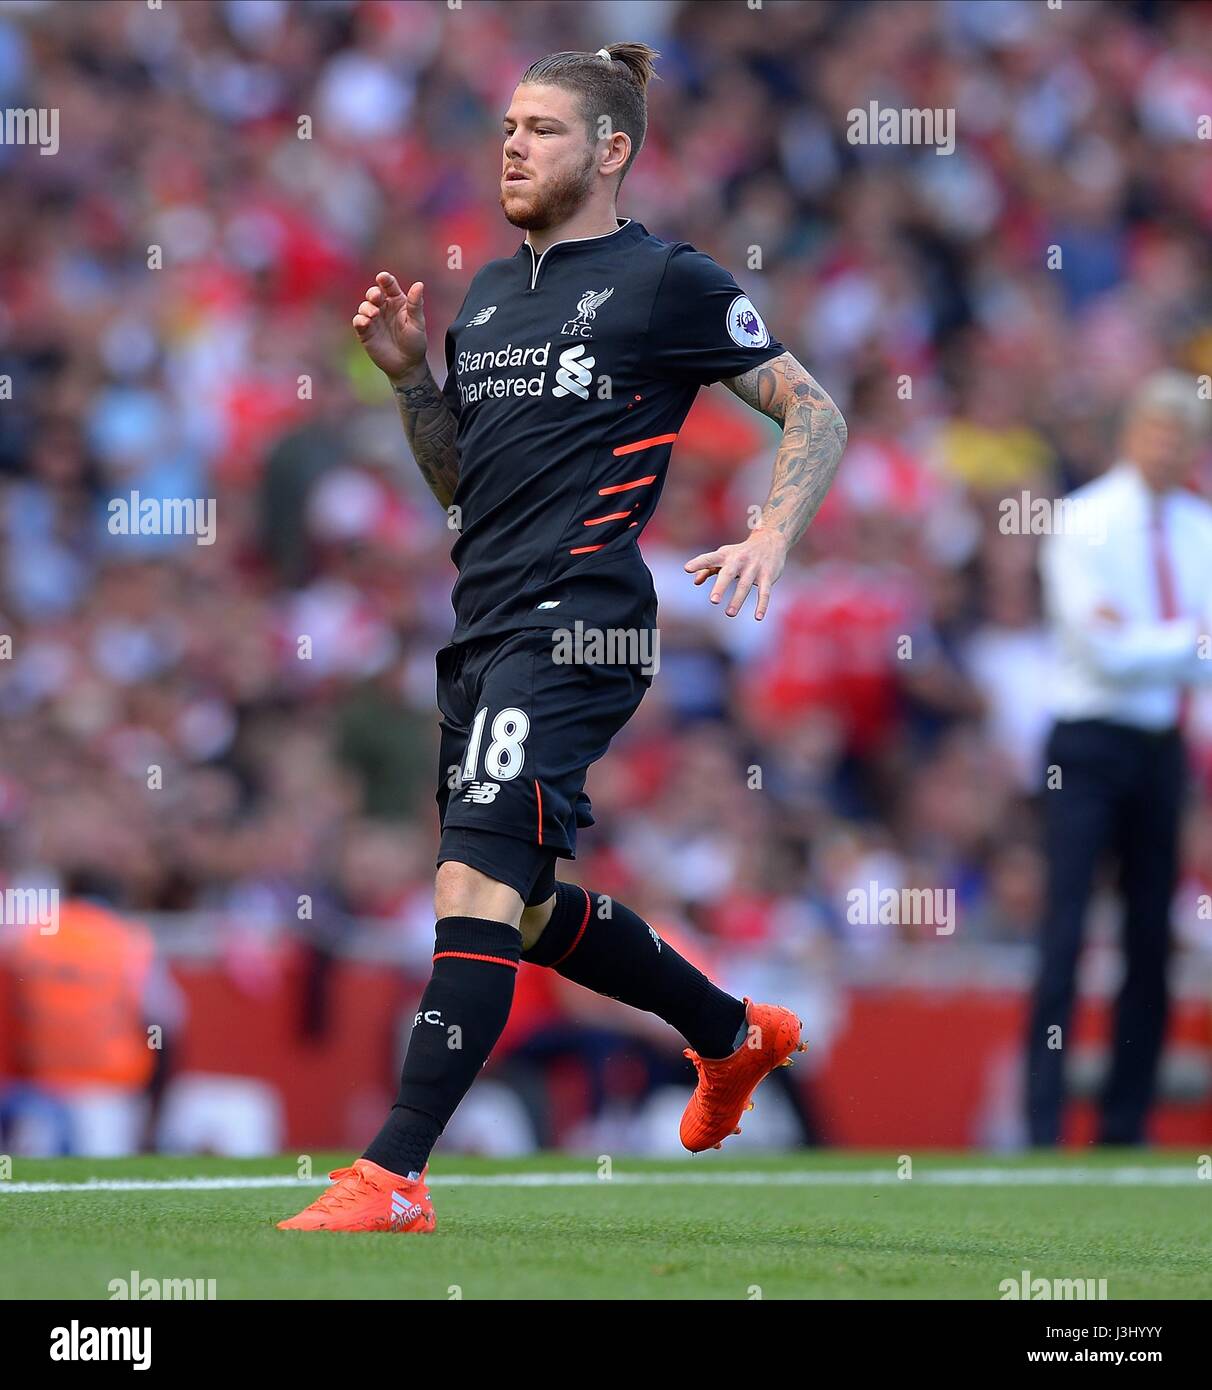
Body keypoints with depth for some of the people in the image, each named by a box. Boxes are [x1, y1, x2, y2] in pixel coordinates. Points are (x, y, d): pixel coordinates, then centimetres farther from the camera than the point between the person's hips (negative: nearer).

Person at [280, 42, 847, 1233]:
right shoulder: (487, 295, 19)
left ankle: (392, 1175, -22)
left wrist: (770, 538, -14)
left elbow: (815, 413, 1)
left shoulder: (668, 282, -1)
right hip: (484, 630, 9)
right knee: (528, 909, 17)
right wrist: (406, 374, 9)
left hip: (577, 625, -9)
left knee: (477, 882, -19)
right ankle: (733, 1034, 40)